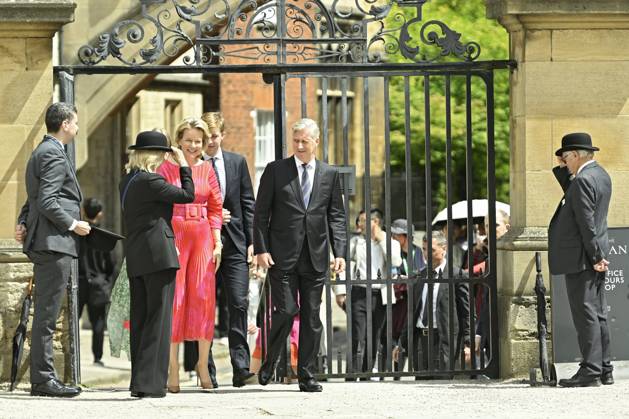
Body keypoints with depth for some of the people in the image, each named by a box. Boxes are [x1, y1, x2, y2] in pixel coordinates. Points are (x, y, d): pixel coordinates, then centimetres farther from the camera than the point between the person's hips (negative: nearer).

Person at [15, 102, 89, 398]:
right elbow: (47, 200, -19)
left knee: (45, 314, 10)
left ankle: (42, 378, 12)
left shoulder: (41, 152, 22)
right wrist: (72, 225, -12)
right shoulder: (54, 154, -11)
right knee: (46, 314, -10)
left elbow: (34, 199, 22)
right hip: (55, 241, -10)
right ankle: (43, 378, -10)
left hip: (47, 243, 10)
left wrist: (23, 223, 6)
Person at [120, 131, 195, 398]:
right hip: (158, 254, -9)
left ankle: (139, 382, 11)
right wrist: (183, 165, 1)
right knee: (158, 318, -6)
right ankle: (149, 383, -10)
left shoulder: (127, 182, 14)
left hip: (134, 256, 9)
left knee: (139, 320, 10)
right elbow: (187, 195, -8)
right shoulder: (150, 181, -12)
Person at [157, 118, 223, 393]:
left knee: (204, 296, -2)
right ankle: (173, 368, -1)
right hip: (174, 234, -3)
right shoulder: (167, 168, 1)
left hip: (203, 236, 3)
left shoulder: (207, 169, 11)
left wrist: (217, 243, 4)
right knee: (174, 298, -4)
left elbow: (215, 208, 12)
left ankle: (203, 363, 8)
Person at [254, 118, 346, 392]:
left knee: (312, 317, 2)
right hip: (283, 255, -2)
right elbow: (261, 213, 3)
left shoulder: (330, 175, 10)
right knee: (286, 311, -10)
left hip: (316, 256, 2)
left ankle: (306, 375, 8)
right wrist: (261, 249, -7)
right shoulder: (276, 170, 4)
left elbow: (336, 216, 9)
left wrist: (339, 253, -1)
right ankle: (270, 362, 12)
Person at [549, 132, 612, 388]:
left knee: (586, 315, -10)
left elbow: (587, 223, -20)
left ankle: (590, 372, -11)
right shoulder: (600, 175, 13)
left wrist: (595, 257, -19)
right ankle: (604, 370, 16)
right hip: (595, 256, 10)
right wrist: (562, 170, 16)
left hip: (581, 259, -10)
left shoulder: (583, 180, -17)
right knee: (598, 314, 12)